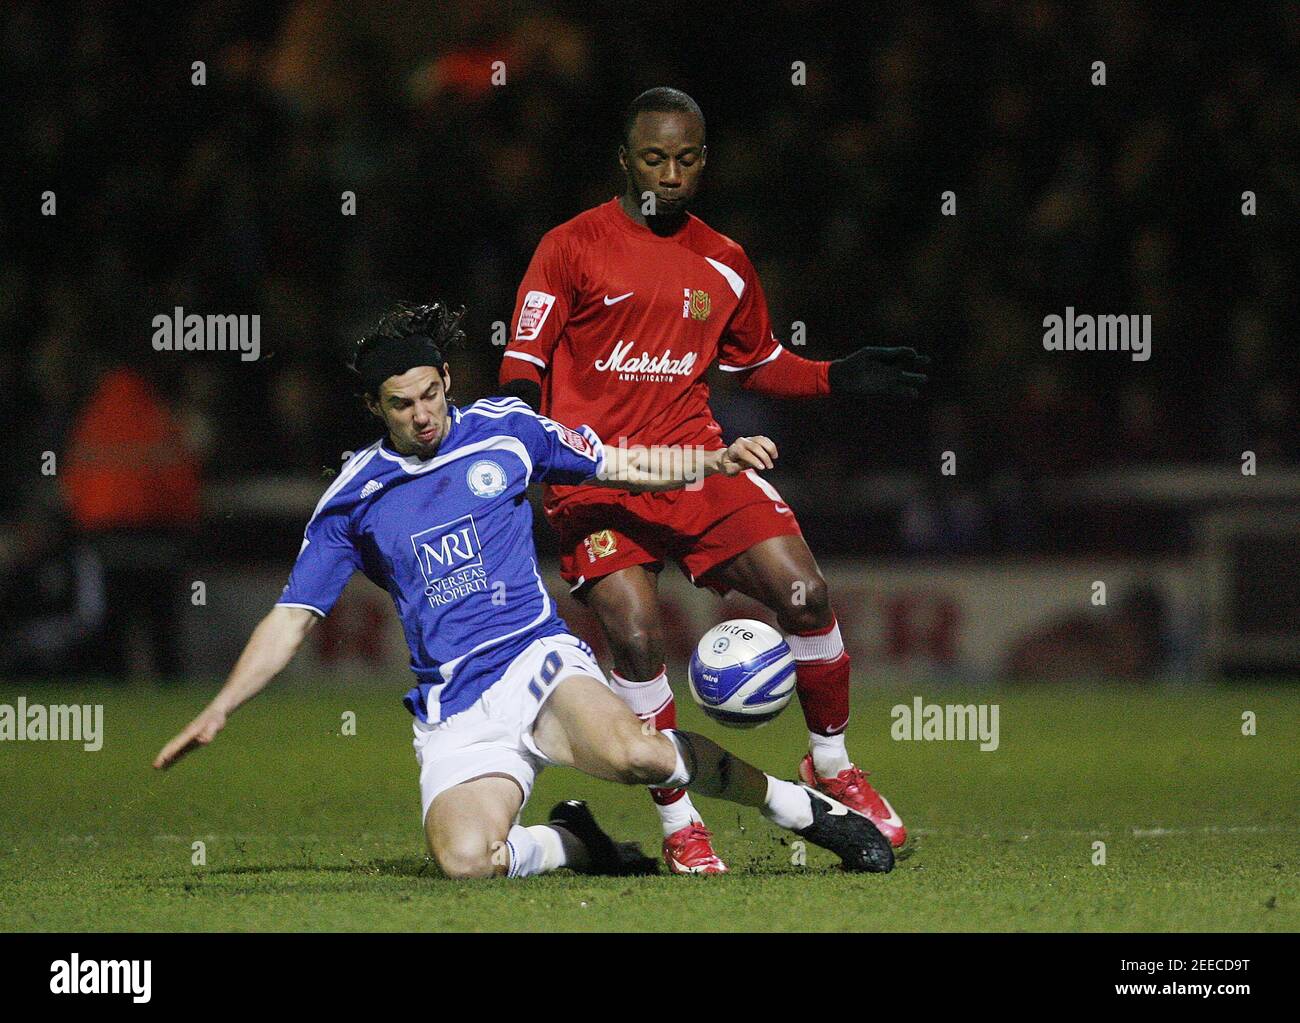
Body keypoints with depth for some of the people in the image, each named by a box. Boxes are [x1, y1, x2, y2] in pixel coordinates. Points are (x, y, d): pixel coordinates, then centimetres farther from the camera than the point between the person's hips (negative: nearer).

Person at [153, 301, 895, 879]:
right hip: (454, 709, 1)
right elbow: (292, 620, 8)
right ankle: (575, 843, 4)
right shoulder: (353, 499, 7)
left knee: (634, 753, -35)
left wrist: (715, 461, 0)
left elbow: (628, 468, 16)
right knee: (463, 857, -29)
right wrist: (220, 710, -2)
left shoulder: (506, 431, 7)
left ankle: (802, 806, -12)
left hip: (538, 657, -1)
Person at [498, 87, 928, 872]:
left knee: (804, 592, -12)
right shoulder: (571, 248, -1)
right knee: (637, 637, -20)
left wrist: (839, 379, 12)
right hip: (596, 475, -4)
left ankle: (833, 767, 12)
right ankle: (679, 824, -3)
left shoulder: (723, 263, 13)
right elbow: (523, 366, 0)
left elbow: (760, 362, 27)